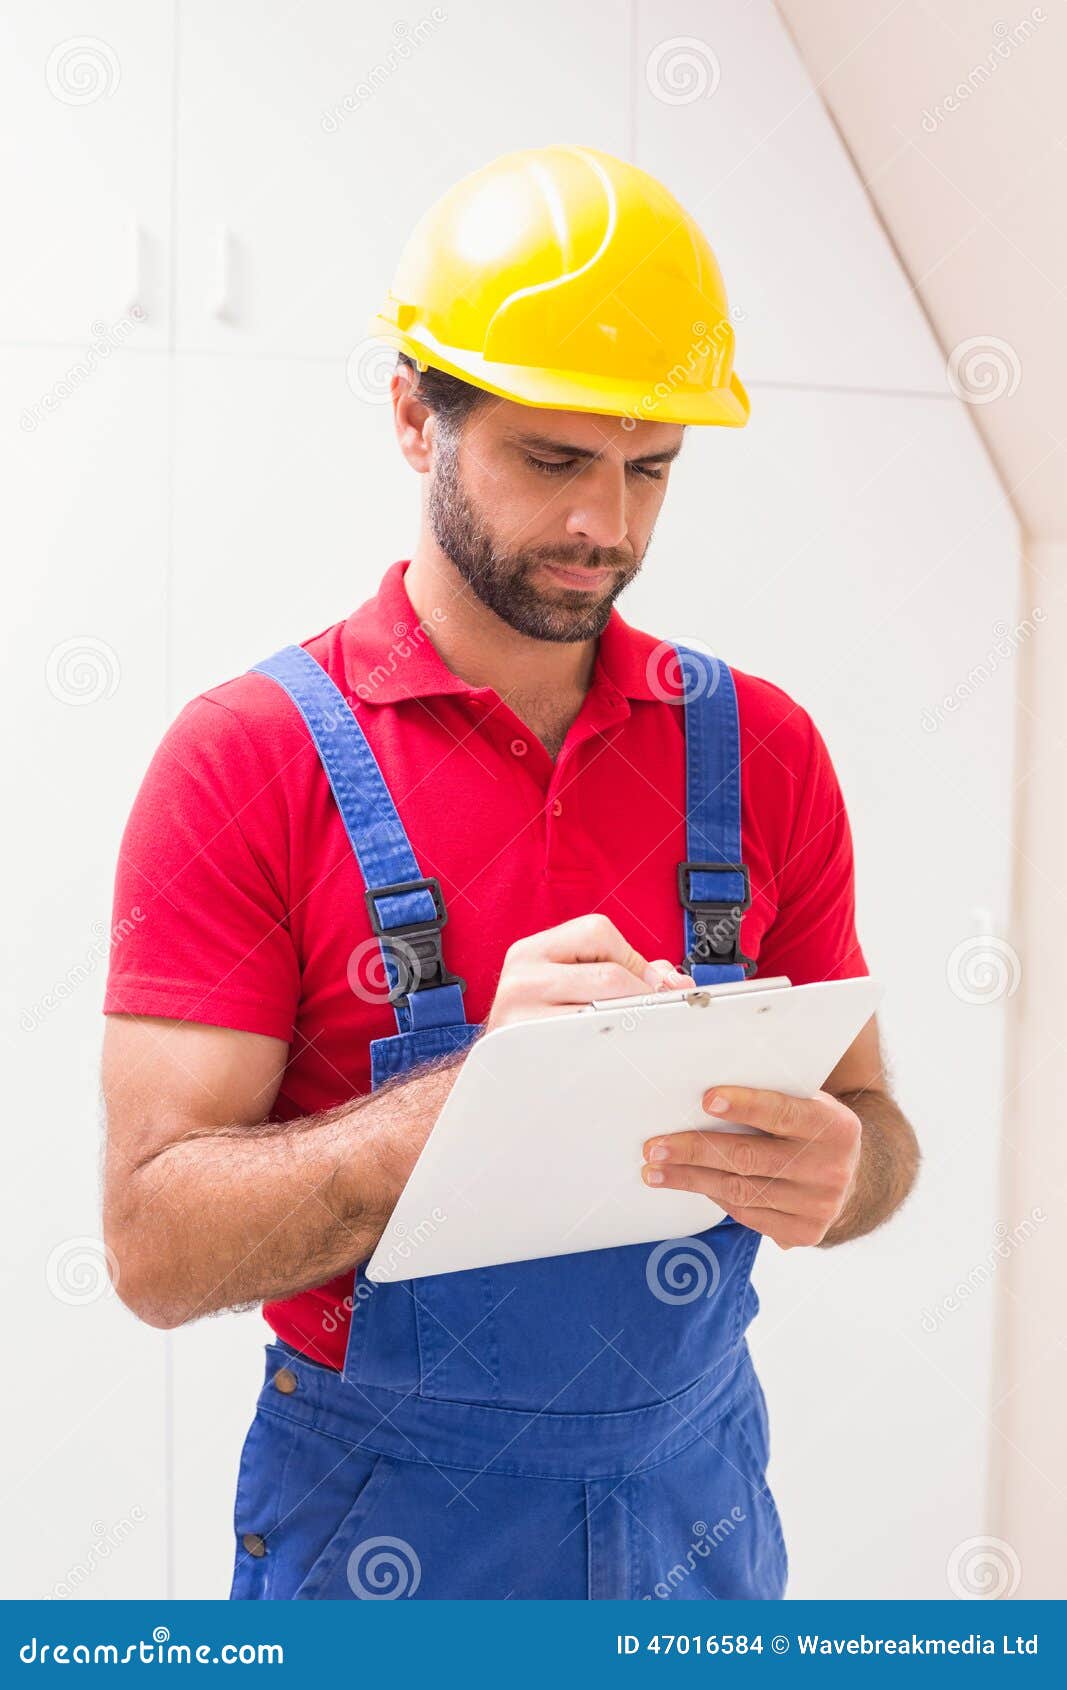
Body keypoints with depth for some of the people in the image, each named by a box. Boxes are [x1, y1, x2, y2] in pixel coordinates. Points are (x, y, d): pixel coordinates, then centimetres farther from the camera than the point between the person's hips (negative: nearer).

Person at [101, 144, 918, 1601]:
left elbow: (870, 1119, 2)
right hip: (382, 1531, -3)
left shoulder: (762, 750, -3)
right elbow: (157, 1245, -17)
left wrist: (832, 1168, -21)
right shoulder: (247, 758, -14)